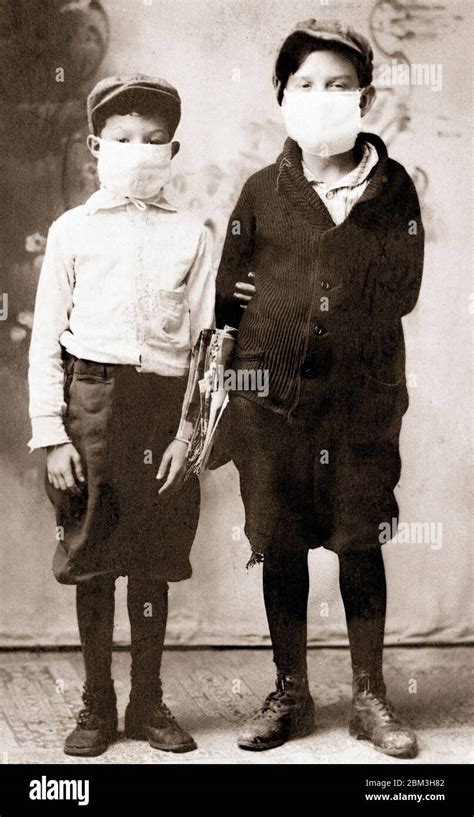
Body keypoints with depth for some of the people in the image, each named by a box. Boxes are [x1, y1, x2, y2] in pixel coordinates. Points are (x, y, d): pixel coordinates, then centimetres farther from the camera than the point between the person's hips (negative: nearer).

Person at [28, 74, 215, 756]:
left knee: (155, 558, 7)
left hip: (165, 402, 1)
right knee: (91, 556, 5)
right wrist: (51, 435, -3)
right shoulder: (73, 230, 5)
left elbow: (204, 341, 5)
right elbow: (46, 340, 4)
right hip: (92, 399, 0)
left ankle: (149, 702, 21)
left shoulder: (190, 235, 6)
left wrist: (189, 431, -3)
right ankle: (97, 705, 18)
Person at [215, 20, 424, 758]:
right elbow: (228, 298, 8)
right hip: (271, 394, 1)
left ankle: (370, 697, 19)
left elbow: (401, 292, -5)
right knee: (279, 544, 7)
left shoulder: (392, 188, 4)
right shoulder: (261, 192, 6)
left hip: (363, 398, -1)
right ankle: (290, 693, 22)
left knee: (360, 544, 5)